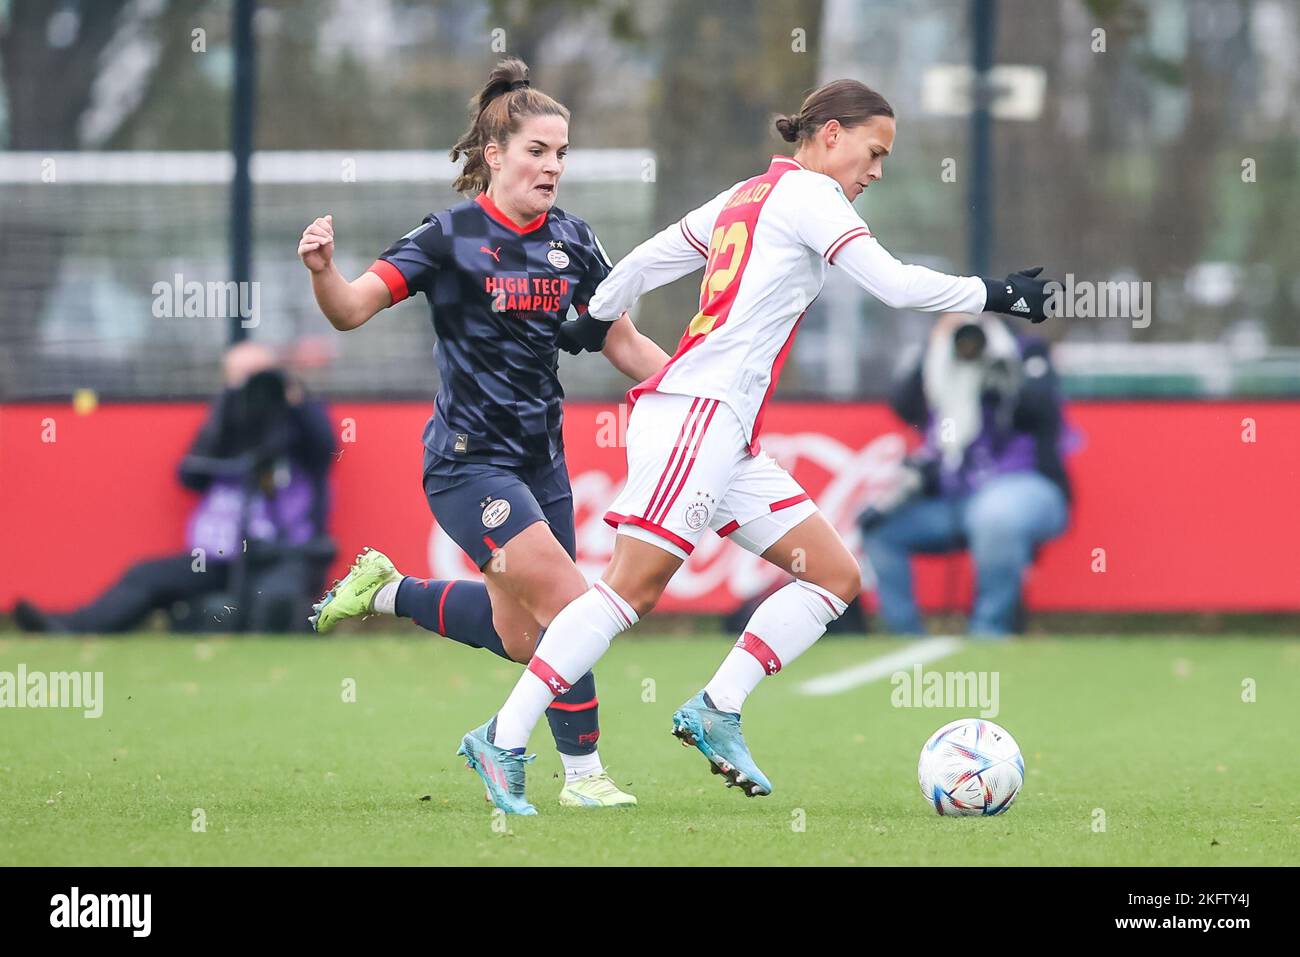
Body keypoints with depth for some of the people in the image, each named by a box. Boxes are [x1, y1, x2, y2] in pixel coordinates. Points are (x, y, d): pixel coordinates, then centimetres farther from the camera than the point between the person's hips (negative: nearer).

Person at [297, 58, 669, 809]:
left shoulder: (571, 241, 5)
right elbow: (353, 310, -16)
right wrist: (323, 270, -37)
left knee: (519, 637, 11)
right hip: (470, 460, -7)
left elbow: (623, 344, 14)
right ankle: (582, 773, -5)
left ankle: (387, 592, 33)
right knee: (572, 606, -17)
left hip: (539, 458, 7)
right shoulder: (451, 237, -12)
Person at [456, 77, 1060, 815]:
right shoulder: (805, 193, -4)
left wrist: (596, 320, 43)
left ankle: (717, 711, -1)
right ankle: (505, 741, -16)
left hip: (730, 439, 10)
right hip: (699, 414, -10)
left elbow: (643, 263, 28)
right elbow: (895, 284, -12)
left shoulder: (746, 197, 23)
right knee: (633, 586, -15)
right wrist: (994, 295, -4)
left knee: (837, 577, 4)